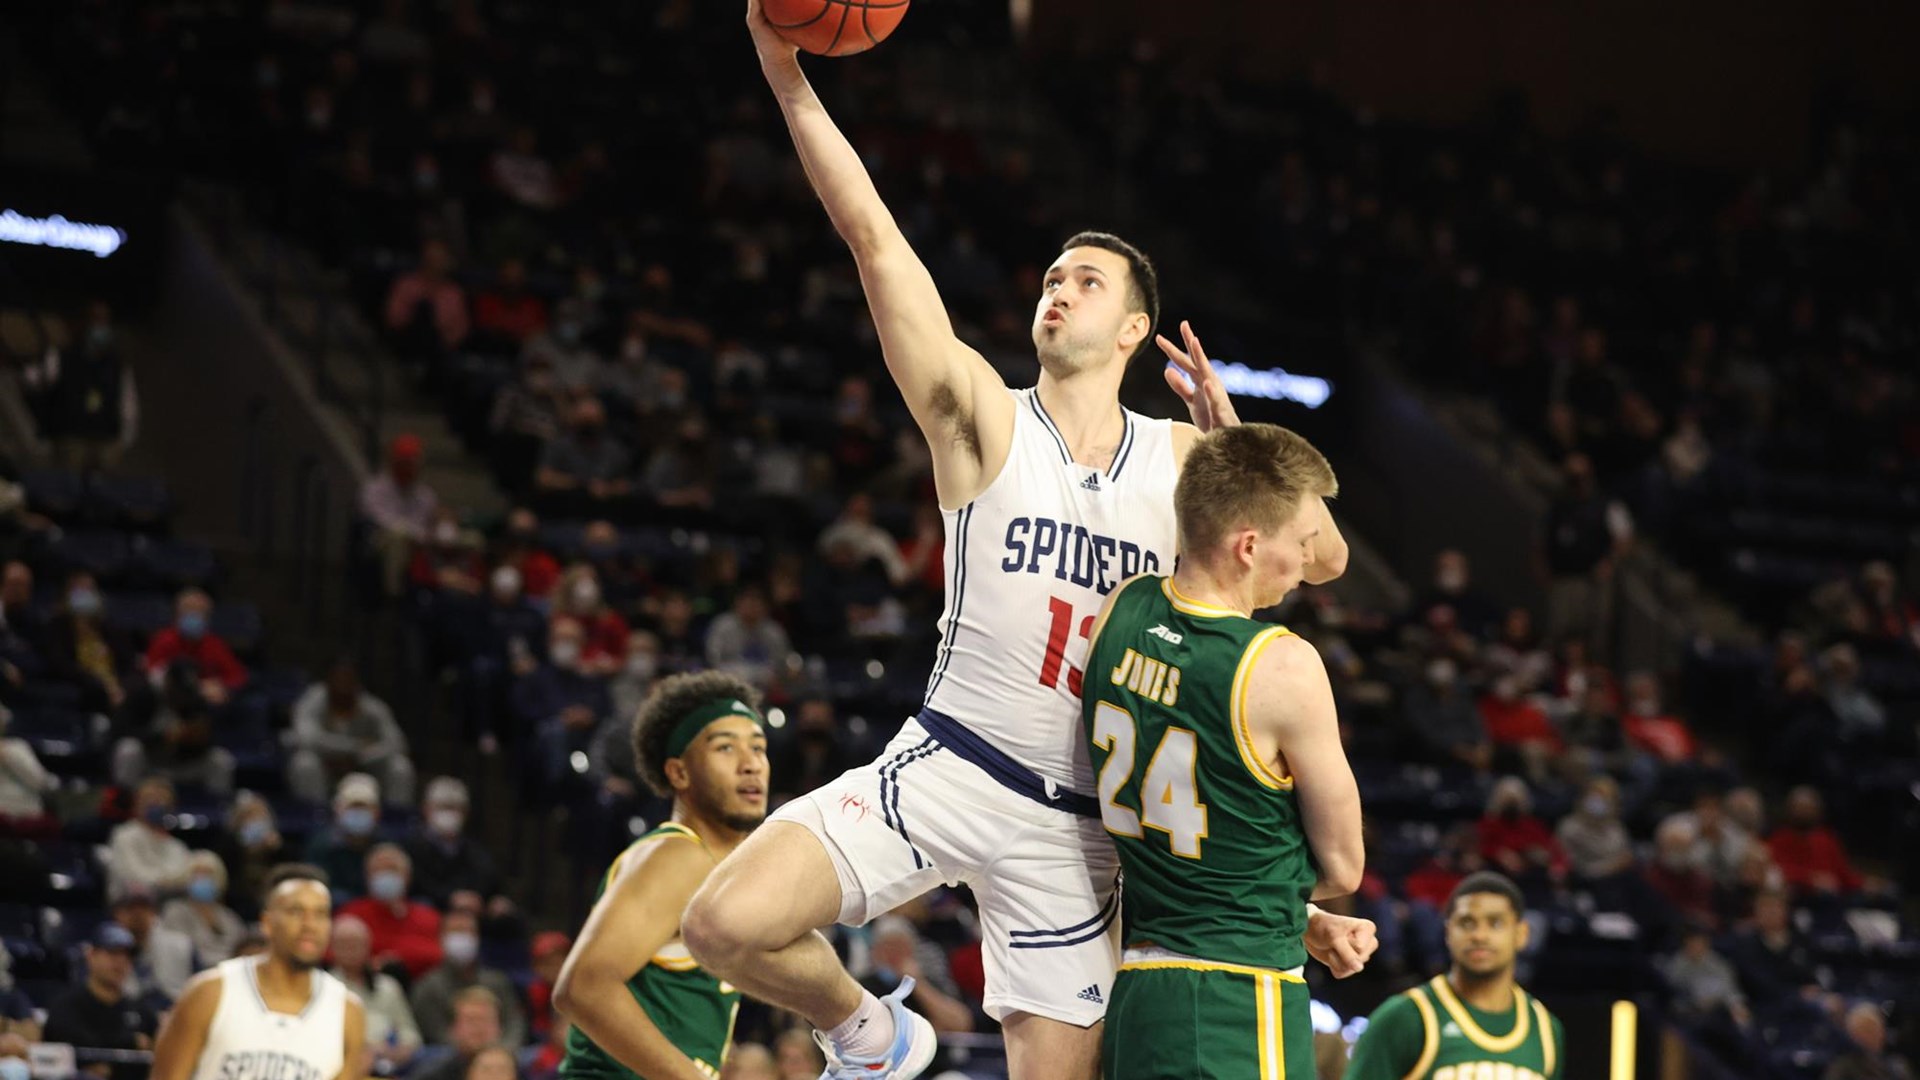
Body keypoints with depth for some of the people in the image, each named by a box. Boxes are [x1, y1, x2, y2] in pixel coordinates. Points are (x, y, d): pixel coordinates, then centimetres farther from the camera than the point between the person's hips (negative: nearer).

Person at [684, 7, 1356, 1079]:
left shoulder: (1177, 457, 8)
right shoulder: (985, 418, -1)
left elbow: (1323, 558, 6)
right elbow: (876, 239, -10)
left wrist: (1233, 441, -7)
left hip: (1071, 825, 2)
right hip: (945, 766, -2)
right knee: (726, 925, -20)